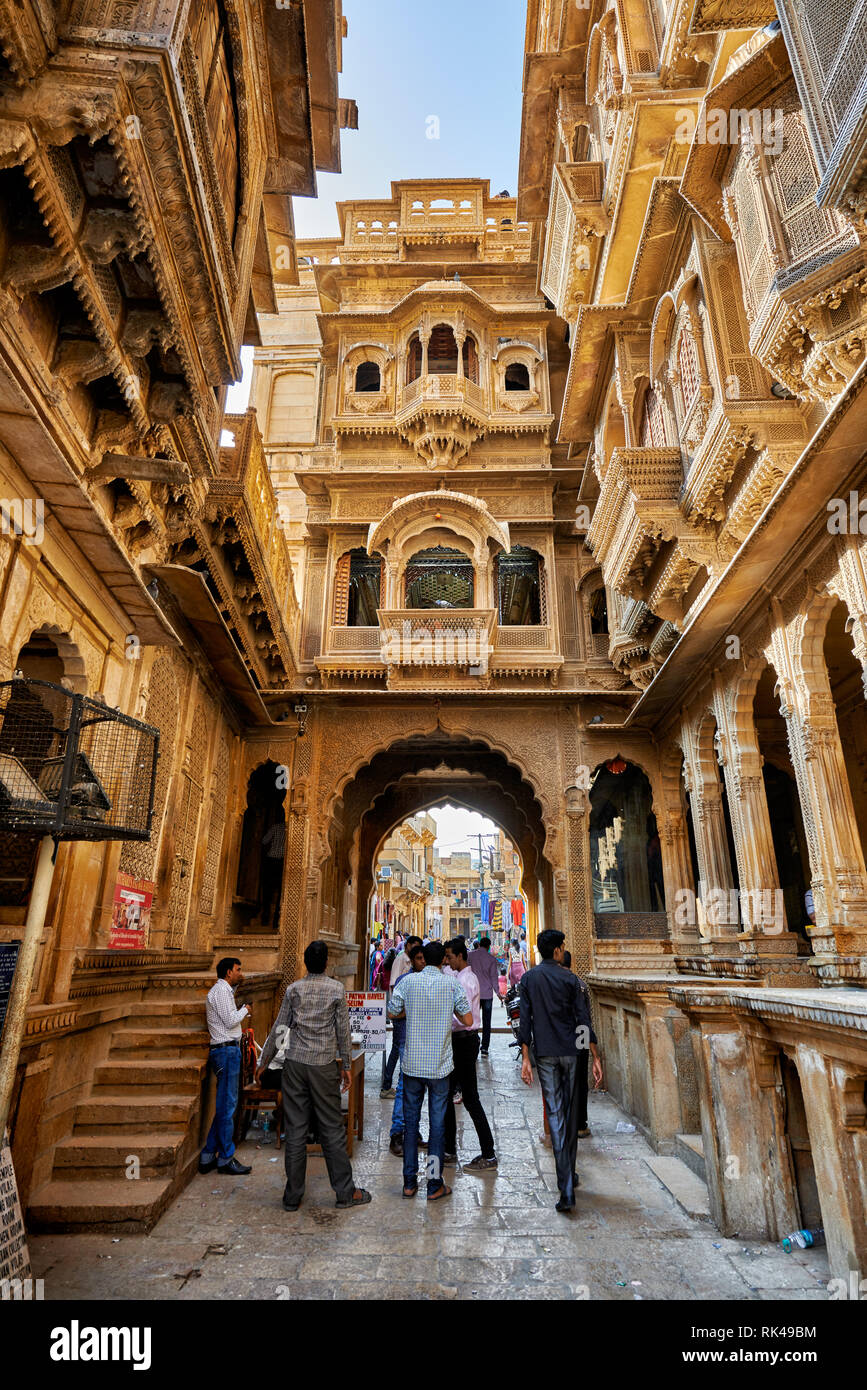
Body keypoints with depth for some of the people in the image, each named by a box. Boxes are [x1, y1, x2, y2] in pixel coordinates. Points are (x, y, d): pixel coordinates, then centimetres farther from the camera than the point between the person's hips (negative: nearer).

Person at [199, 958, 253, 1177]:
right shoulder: (220, 991, -13)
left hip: (228, 1050, 10)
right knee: (227, 1106, -3)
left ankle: (208, 1157, 21)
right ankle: (226, 1160, 6)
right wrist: (245, 1009, -3)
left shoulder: (224, 990, 18)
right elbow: (230, 1021, -18)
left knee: (224, 1106, 14)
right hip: (226, 1050, -10)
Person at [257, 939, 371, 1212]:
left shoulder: (293, 989, 1)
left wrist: (263, 1062, 14)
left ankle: (293, 1196, 16)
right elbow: (343, 1030, -1)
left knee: (295, 1130, 8)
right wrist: (346, 1066, 8)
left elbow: (279, 1028, 4)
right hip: (324, 1066, -2)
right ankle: (345, 1192, 16)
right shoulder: (337, 989, -3)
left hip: (295, 1063, 2)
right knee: (332, 1128, 7)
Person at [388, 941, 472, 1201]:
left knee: (410, 1121, 13)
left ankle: (409, 1182, 21)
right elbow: (468, 1020, -4)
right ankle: (435, 1185, 14)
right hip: (440, 1064, -1)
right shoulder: (452, 984, -8)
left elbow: (393, 1013, 2)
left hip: (413, 1063, 1)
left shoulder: (408, 981, -6)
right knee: (438, 1123, 8)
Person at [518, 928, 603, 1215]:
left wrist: (526, 1057, 0)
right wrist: (595, 1057, -1)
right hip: (570, 1051, 0)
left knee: (555, 1114, 2)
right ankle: (570, 1175, 29)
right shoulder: (568, 978, -4)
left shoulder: (529, 979, 0)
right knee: (571, 1113, 15)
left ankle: (566, 1190, -4)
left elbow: (525, 1020, -3)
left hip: (545, 1054, 0)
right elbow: (583, 1019, -5)